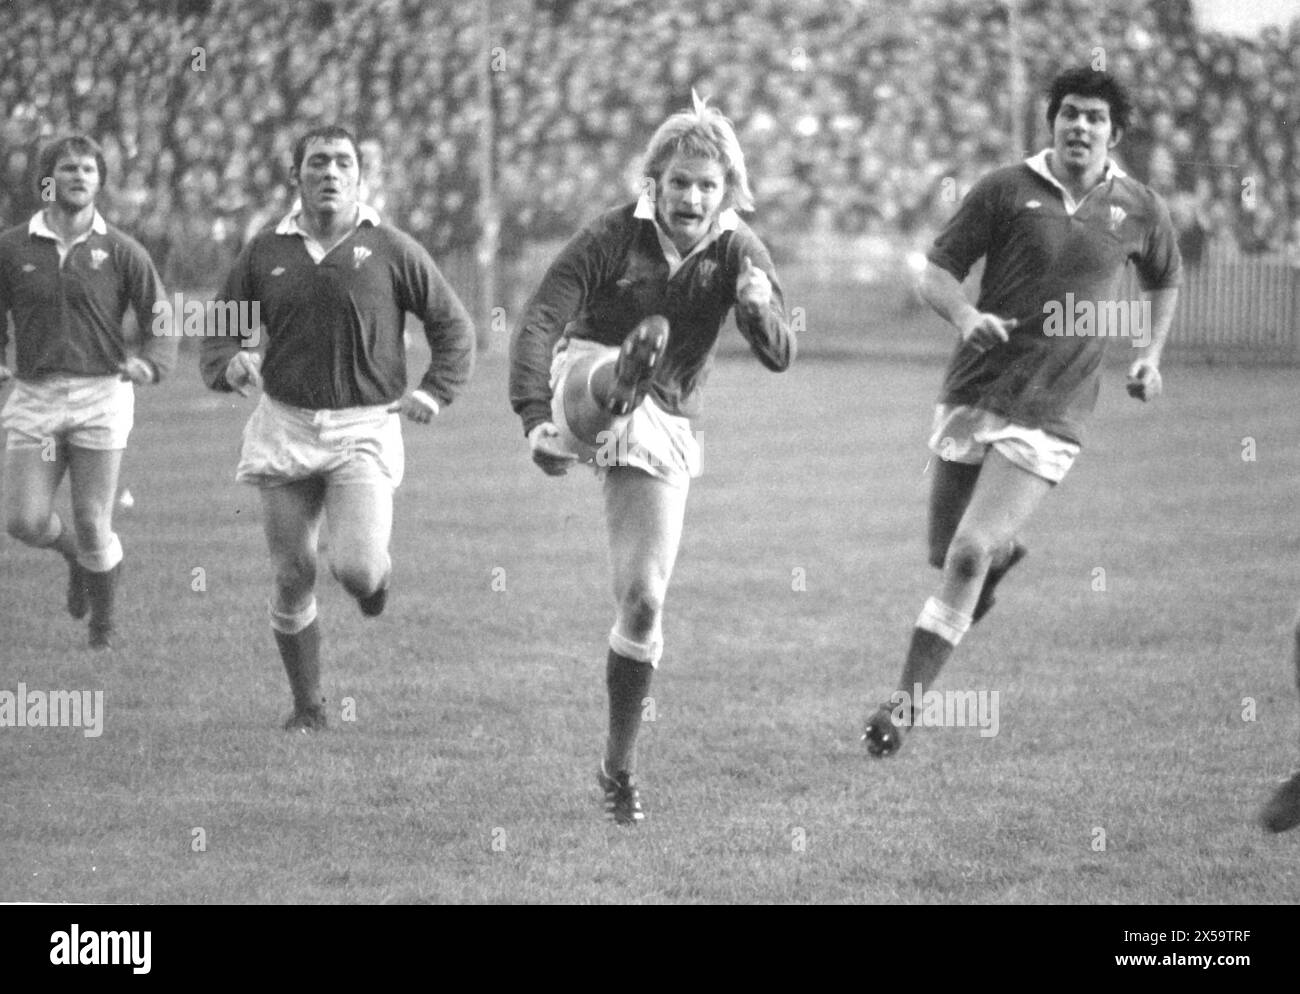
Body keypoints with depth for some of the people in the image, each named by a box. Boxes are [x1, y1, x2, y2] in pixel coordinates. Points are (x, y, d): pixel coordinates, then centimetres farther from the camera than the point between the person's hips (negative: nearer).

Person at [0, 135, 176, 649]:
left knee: (92, 524, -3)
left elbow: (161, 318, 4)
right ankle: (76, 555, 28)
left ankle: (103, 619, 21)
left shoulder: (120, 251, 1)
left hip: (101, 394, -2)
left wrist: (149, 363, -16)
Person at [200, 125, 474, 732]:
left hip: (364, 429, -2)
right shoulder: (266, 253, 6)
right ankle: (307, 706, 17)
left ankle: (377, 573, 21)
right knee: (292, 576, 1)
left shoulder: (390, 250, 0)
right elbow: (218, 333, 11)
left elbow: (453, 326, 8)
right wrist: (230, 364, -12)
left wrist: (435, 392, -5)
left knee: (356, 569, -17)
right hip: (285, 426, 2)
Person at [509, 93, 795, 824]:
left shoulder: (737, 251, -4)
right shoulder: (613, 237, -13)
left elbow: (781, 357, -12)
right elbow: (540, 325, -18)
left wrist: (761, 307, -35)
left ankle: (621, 766, 9)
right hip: (586, 388, -2)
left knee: (644, 600, -3)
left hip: (663, 432, 2)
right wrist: (536, 418, -30)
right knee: (606, 374, -39)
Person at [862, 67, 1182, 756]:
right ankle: (1002, 553, 49)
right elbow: (935, 273, 0)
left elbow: (1165, 279, 26)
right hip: (973, 394, 2)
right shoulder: (1006, 190, -1)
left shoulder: (1139, 210, 4)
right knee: (946, 552, 11)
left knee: (967, 556, -15)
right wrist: (966, 315, -21)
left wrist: (1149, 356, 14)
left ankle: (906, 704, -9)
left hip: (1049, 417, -2)